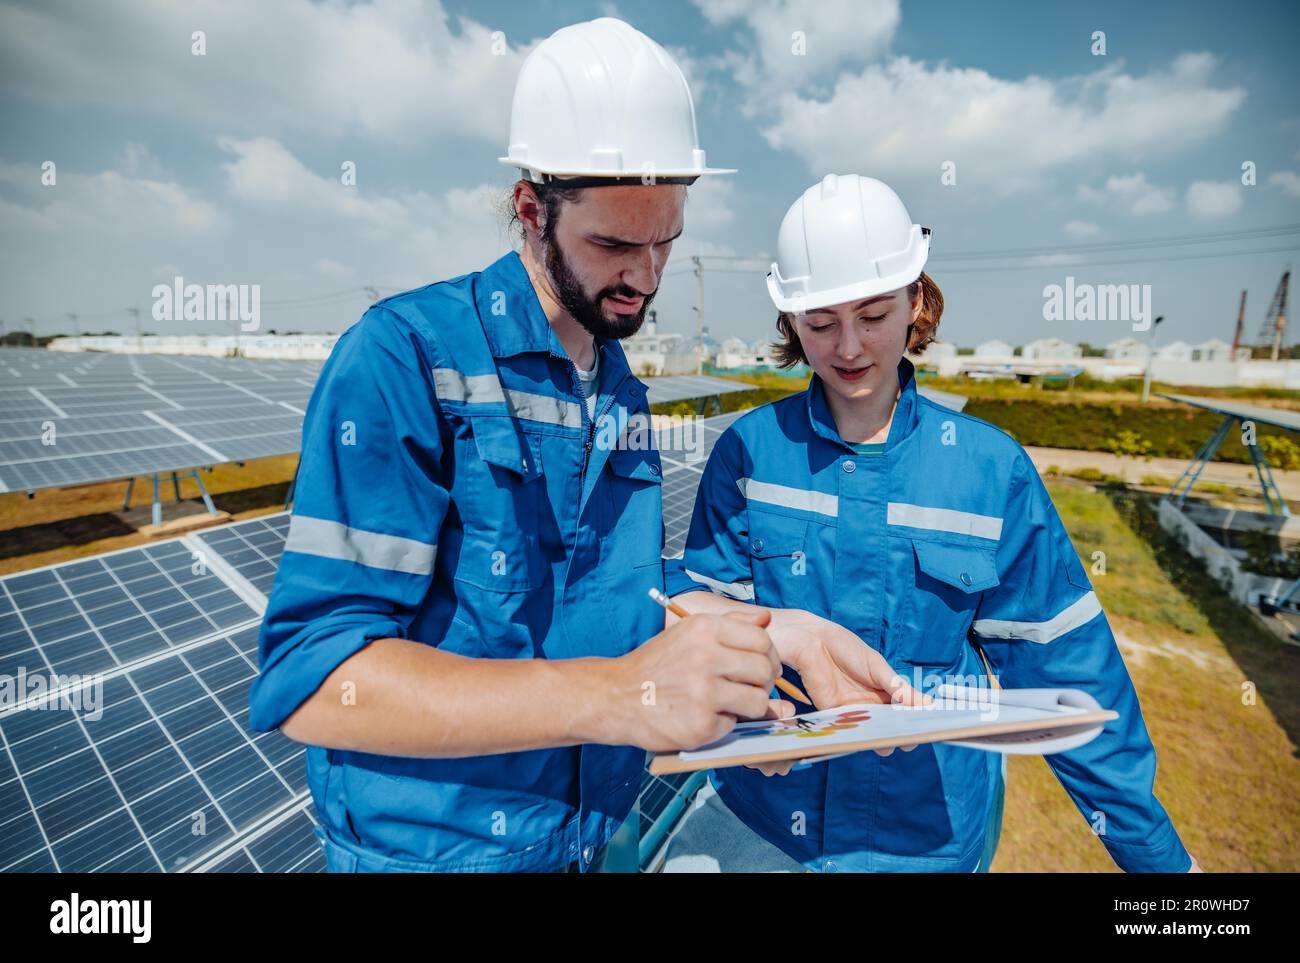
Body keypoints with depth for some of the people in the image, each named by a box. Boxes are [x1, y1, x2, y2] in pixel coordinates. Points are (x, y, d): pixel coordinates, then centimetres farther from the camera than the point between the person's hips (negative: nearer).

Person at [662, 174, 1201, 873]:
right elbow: (706, 619, -6)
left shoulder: (990, 467, -10)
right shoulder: (749, 451, -10)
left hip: (932, 829, 1)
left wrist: (1155, 848, 4)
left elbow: (1056, 664, -3)